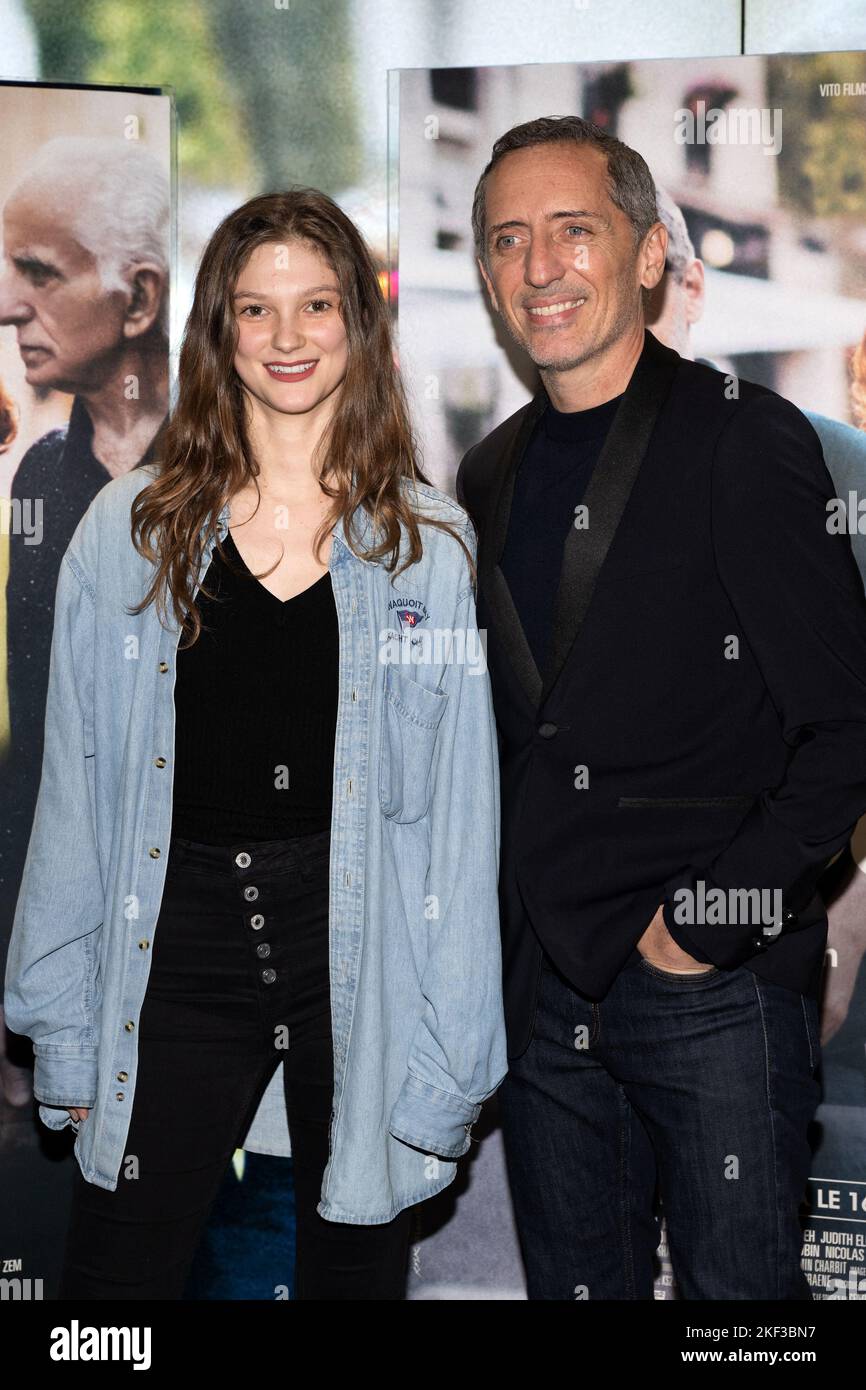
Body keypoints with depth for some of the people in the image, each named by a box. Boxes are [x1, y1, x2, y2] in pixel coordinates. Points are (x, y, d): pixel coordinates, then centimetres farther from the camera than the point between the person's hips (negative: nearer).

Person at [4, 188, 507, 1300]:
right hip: (176, 955, 1)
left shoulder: (430, 543, 1)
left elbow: (459, 812, 0)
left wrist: (454, 1050, -4)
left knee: (353, 1268, 13)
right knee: (115, 1271, 3)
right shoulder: (129, 531, 3)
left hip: (365, 955, 0)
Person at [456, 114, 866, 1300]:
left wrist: (709, 916, -14)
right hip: (544, 984, 6)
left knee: (740, 1286, 4)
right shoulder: (491, 476, 11)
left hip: (714, 986, -6)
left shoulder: (745, 440, -9)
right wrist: (510, 920, 9)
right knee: (575, 1281, 16)